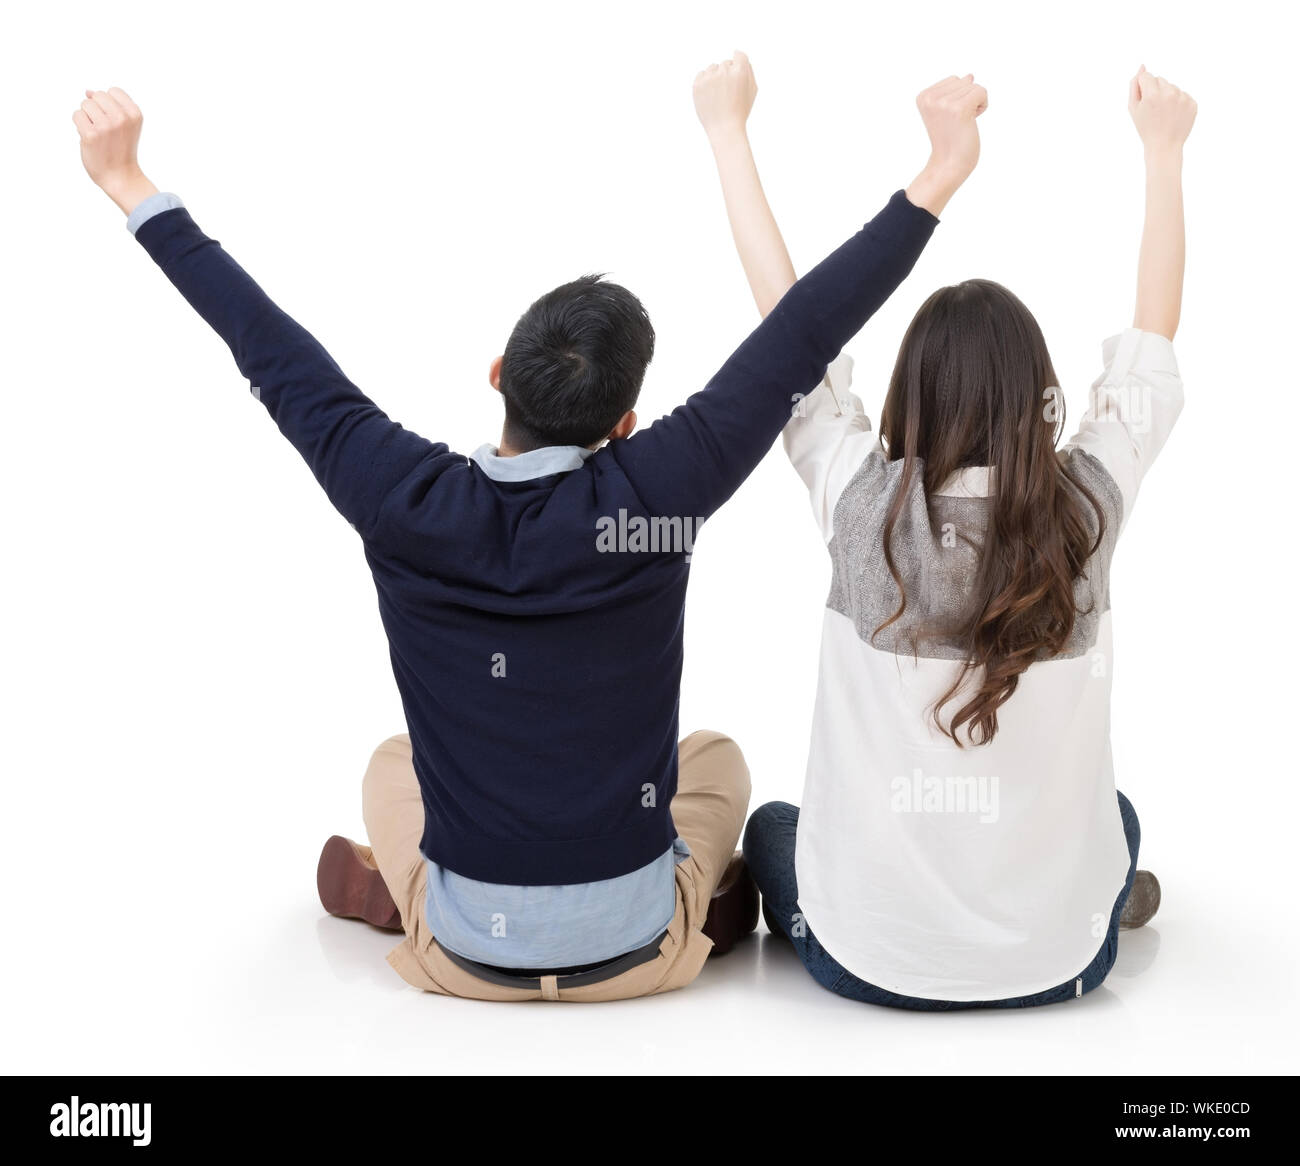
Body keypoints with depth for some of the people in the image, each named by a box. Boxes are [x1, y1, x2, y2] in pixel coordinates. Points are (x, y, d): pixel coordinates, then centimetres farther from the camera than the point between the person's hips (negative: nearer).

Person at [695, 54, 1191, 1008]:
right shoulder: (1088, 507, -12)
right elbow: (1153, 338, 5)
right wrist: (1163, 148, 16)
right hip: (1059, 961, 2)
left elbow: (788, 320, -4)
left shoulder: (865, 501, -16)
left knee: (769, 825, 33)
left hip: (867, 955, -1)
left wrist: (729, 131, 6)